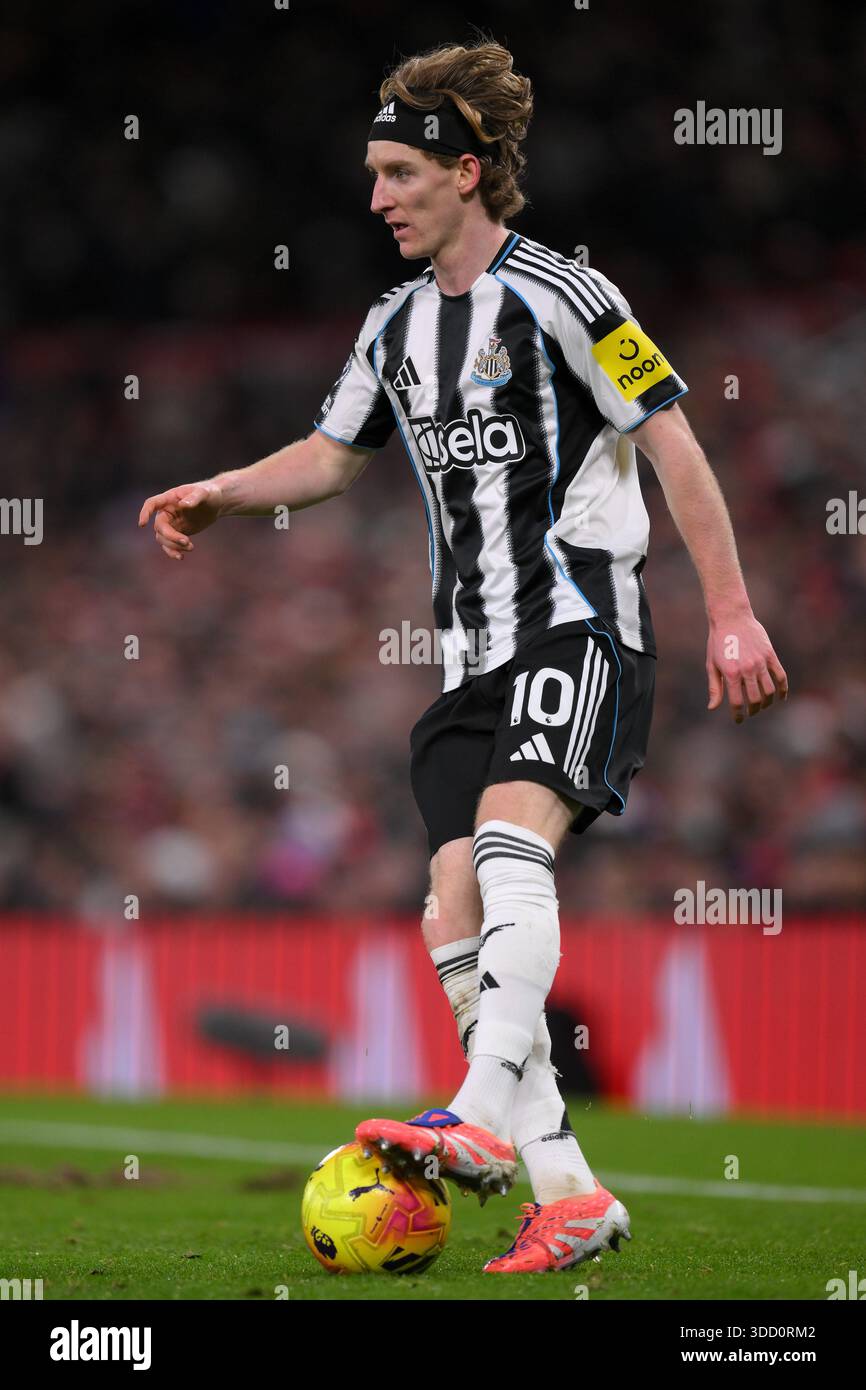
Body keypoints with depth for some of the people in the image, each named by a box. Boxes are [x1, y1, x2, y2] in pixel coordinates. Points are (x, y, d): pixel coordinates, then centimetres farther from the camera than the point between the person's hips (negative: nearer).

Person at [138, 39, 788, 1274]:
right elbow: (333, 455, 29)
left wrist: (733, 615, -14)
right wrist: (223, 495, 12)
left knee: (510, 839, -30)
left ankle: (485, 1122, -43)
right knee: (456, 918, -4)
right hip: (474, 654, 8)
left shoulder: (559, 297, -7)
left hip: (579, 627, -8)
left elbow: (676, 447, -9)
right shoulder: (398, 325, 15)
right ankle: (567, 1195, -3)